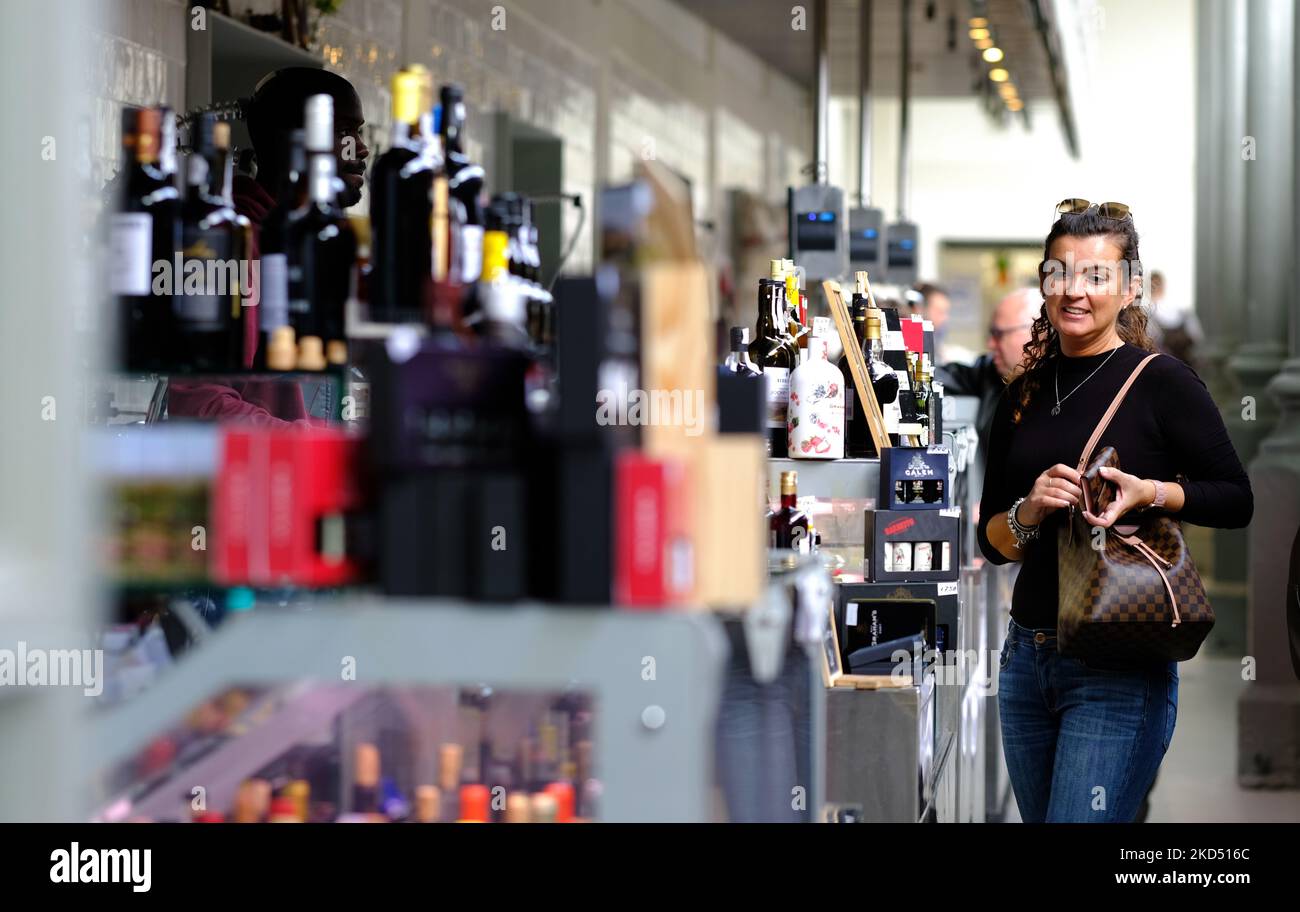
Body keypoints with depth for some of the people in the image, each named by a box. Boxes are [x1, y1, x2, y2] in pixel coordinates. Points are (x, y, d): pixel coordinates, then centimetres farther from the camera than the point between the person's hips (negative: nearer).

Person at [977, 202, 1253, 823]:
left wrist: (1150, 493, -18)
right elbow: (992, 541, 12)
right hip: (1026, 656, 6)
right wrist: (1029, 511, -10)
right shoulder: (1025, 395, 10)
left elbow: (1237, 501, -2)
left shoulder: (1161, 382, -6)